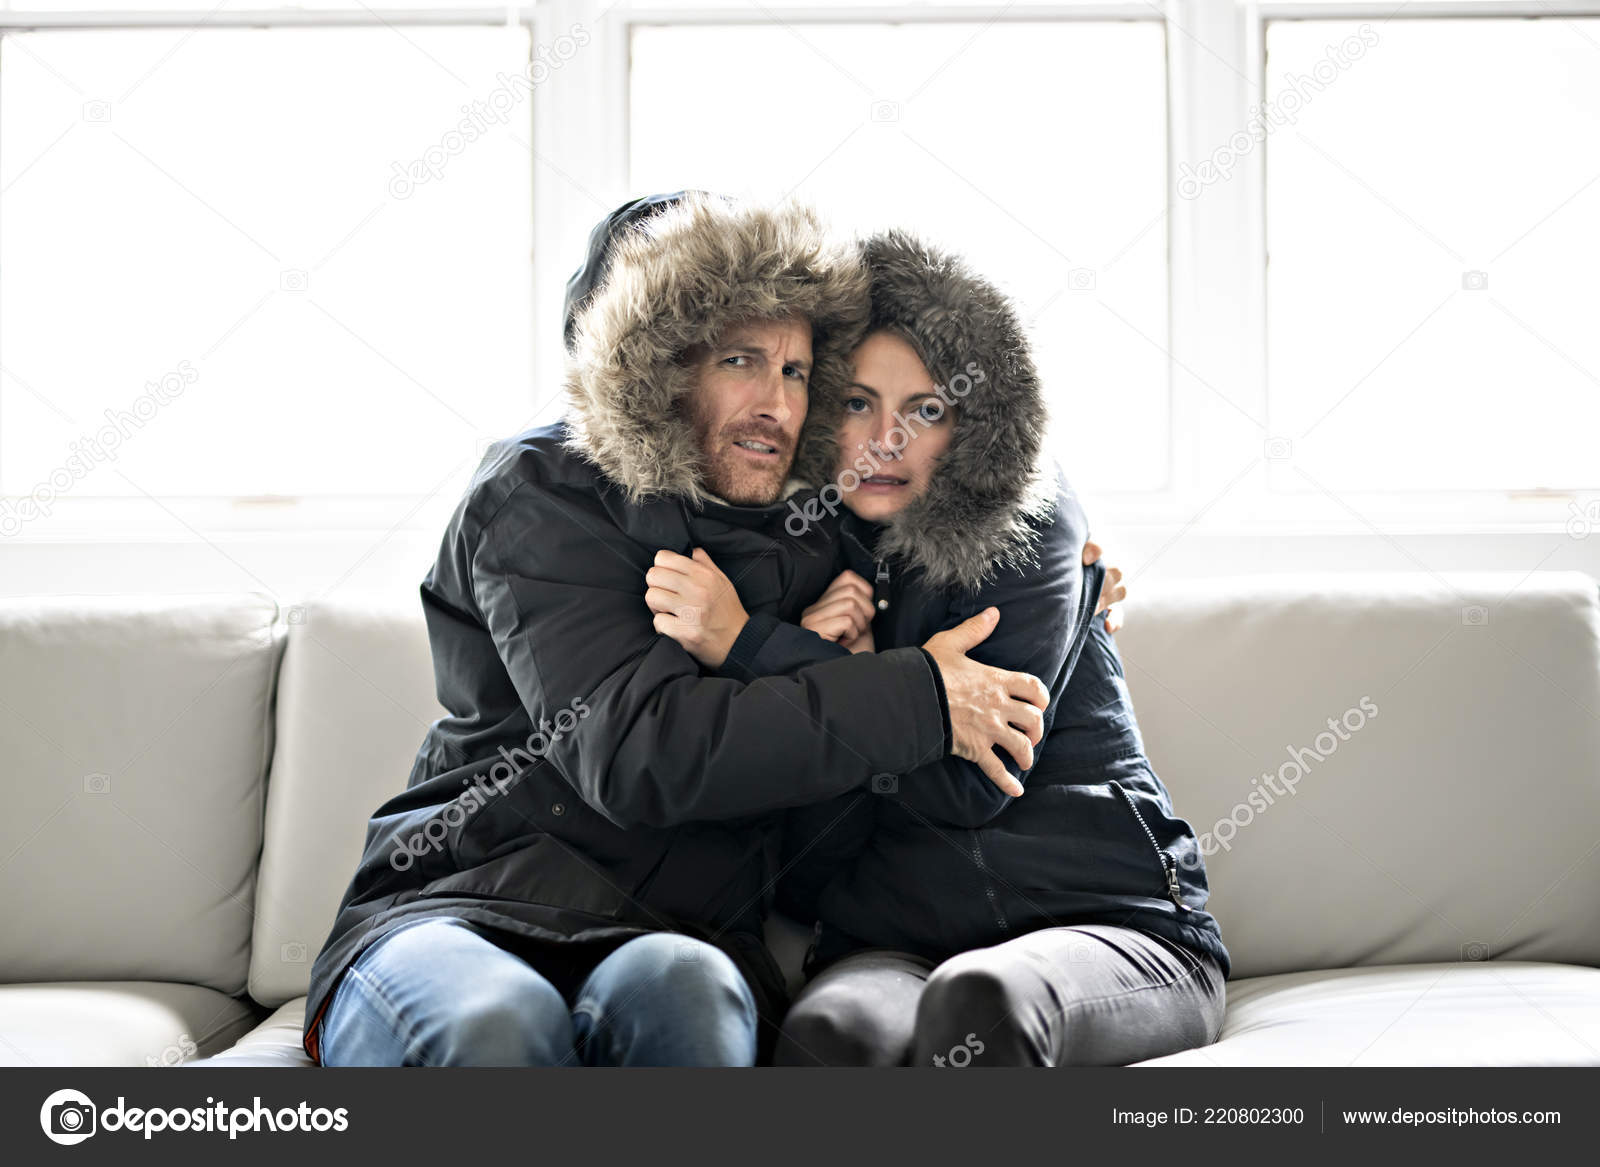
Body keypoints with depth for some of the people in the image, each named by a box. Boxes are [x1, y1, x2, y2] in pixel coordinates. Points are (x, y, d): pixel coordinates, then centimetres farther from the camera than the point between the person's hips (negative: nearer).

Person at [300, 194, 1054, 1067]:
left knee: (680, 988, -35)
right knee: (494, 1020, -40)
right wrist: (917, 701, -13)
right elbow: (633, 752, -17)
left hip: (673, 938, 4)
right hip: (453, 915, -3)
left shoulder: (809, 540, 16)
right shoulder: (541, 494, -1)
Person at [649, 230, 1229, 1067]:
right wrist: (826, 671, -13)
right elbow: (797, 863, 4)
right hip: (895, 946, 1)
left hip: (1110, 920, -1)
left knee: (975, 999, -37)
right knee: (824, 1032, -35)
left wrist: (753, 646, -16)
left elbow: (969, 785, -14)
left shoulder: (1028, 528, -1)